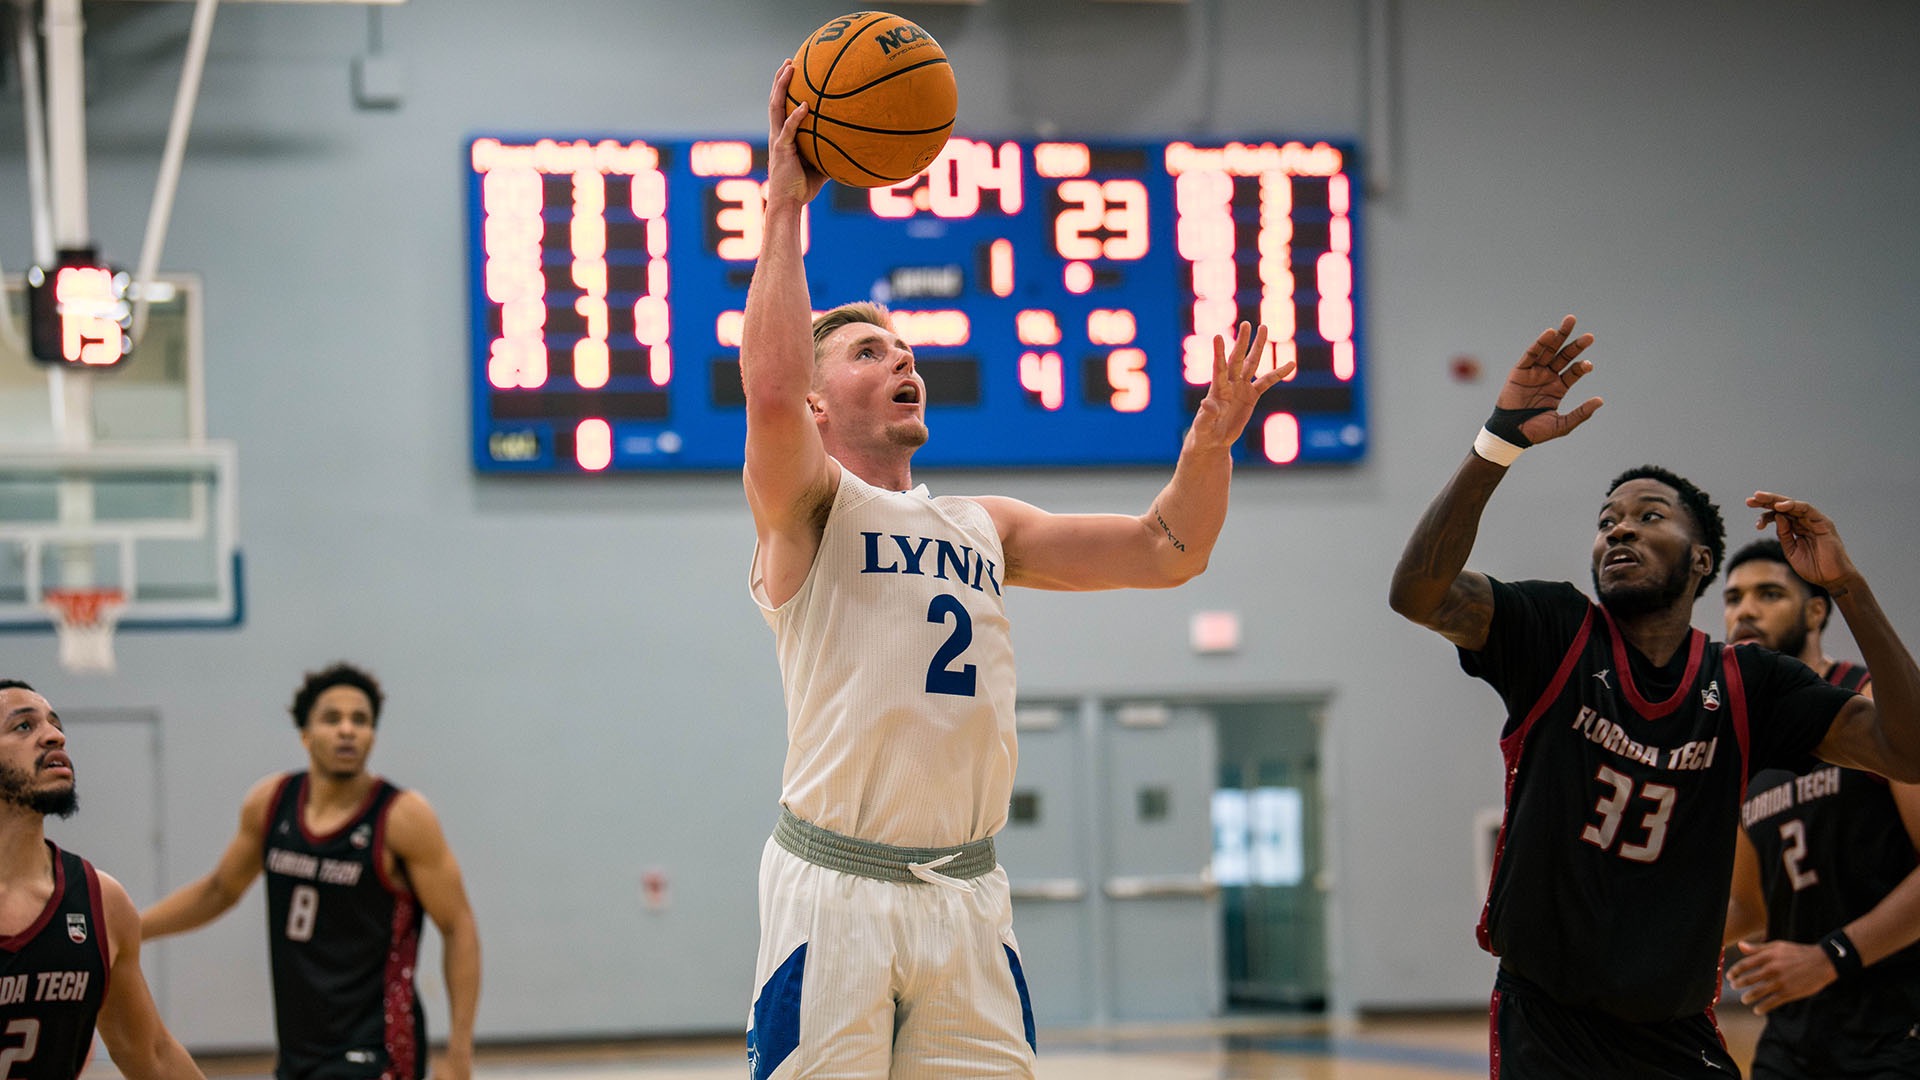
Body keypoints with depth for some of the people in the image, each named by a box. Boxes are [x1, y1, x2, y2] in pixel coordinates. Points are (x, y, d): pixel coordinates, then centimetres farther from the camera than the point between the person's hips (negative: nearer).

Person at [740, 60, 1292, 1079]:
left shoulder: (983, 526, 20)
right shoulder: (806, 505, 1)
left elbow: (1163, 553, 19)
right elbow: (769, 391, -21)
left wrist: (1211, 438, 2)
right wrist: (784, 204, -16)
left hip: (966, 894, 6)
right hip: (836, 889, -6)